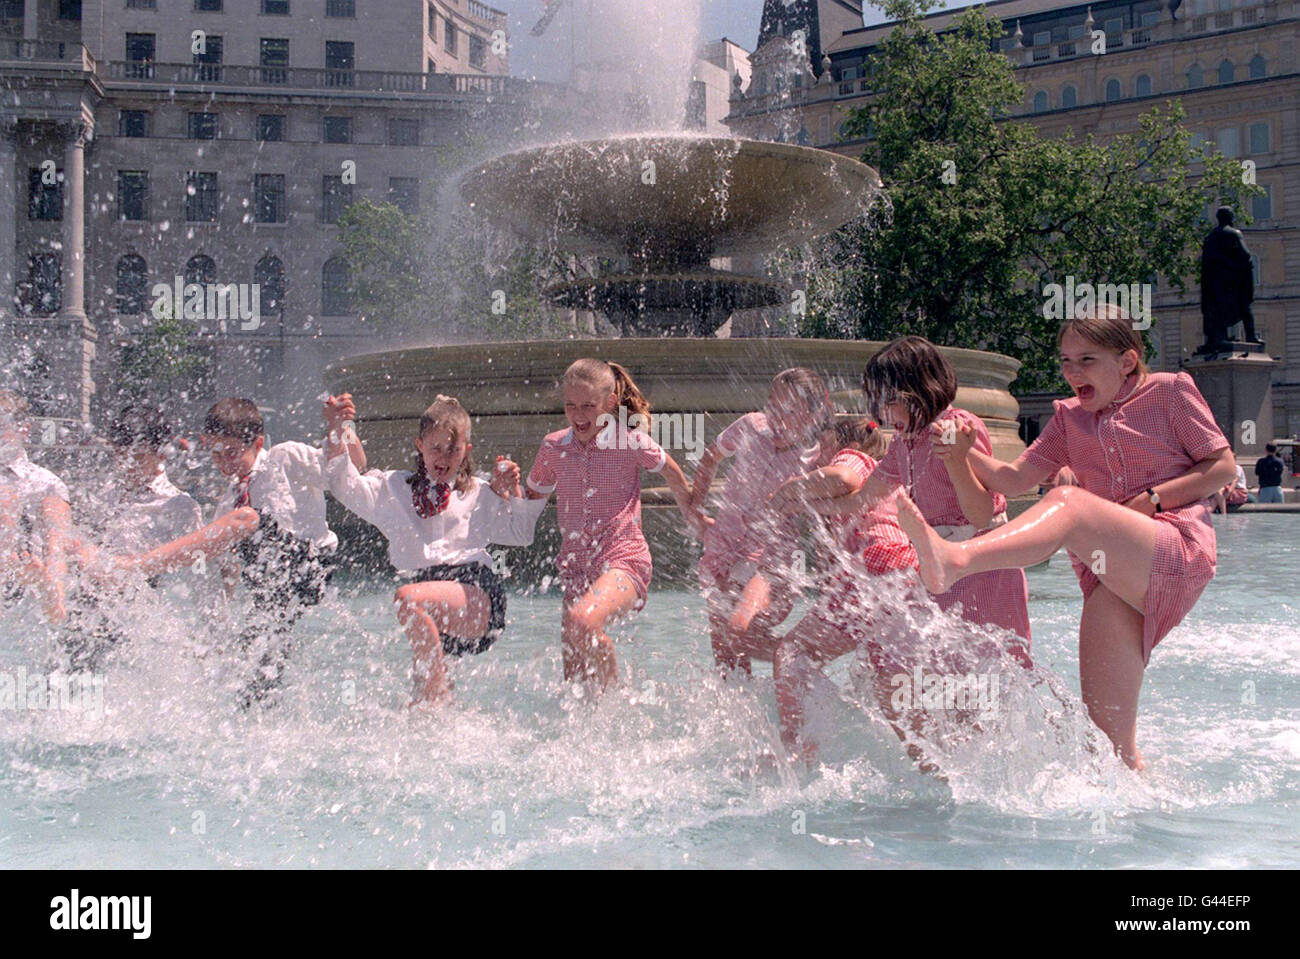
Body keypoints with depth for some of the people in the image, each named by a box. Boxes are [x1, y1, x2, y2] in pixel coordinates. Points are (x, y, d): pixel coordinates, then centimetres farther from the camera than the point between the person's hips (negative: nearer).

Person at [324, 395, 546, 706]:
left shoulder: (481, 494, 16)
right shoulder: (395, 488, 18)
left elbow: (520, 533, 21)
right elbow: (345, 486, 6)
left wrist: (513, 492, 5)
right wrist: (336, 432, -7)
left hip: (477, 590, -4)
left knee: (407, 598, -31)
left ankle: (437, 691, -24)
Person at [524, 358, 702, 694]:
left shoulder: (630, 442, -6)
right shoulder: (554, 447, 5)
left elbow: (671, 472, 13)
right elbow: (532, 499, 21)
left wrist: (692, 516, 26)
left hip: (623, 557, -5)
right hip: (576, 566, 5)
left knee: (582, 621, -34)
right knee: (574, 680, 7)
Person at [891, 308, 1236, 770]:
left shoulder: (1170, 391, 9)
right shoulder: (1070, 417, 22)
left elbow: (1224, 466, 7)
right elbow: (1013, 479, 10)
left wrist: (1151, 499, -6)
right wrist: (966, 453, -10)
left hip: (1179, 551, -6)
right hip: (1114, 579, 6)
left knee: (1068, 502, -34)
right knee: (1108, 736, -3)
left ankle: (956, 560, -57)